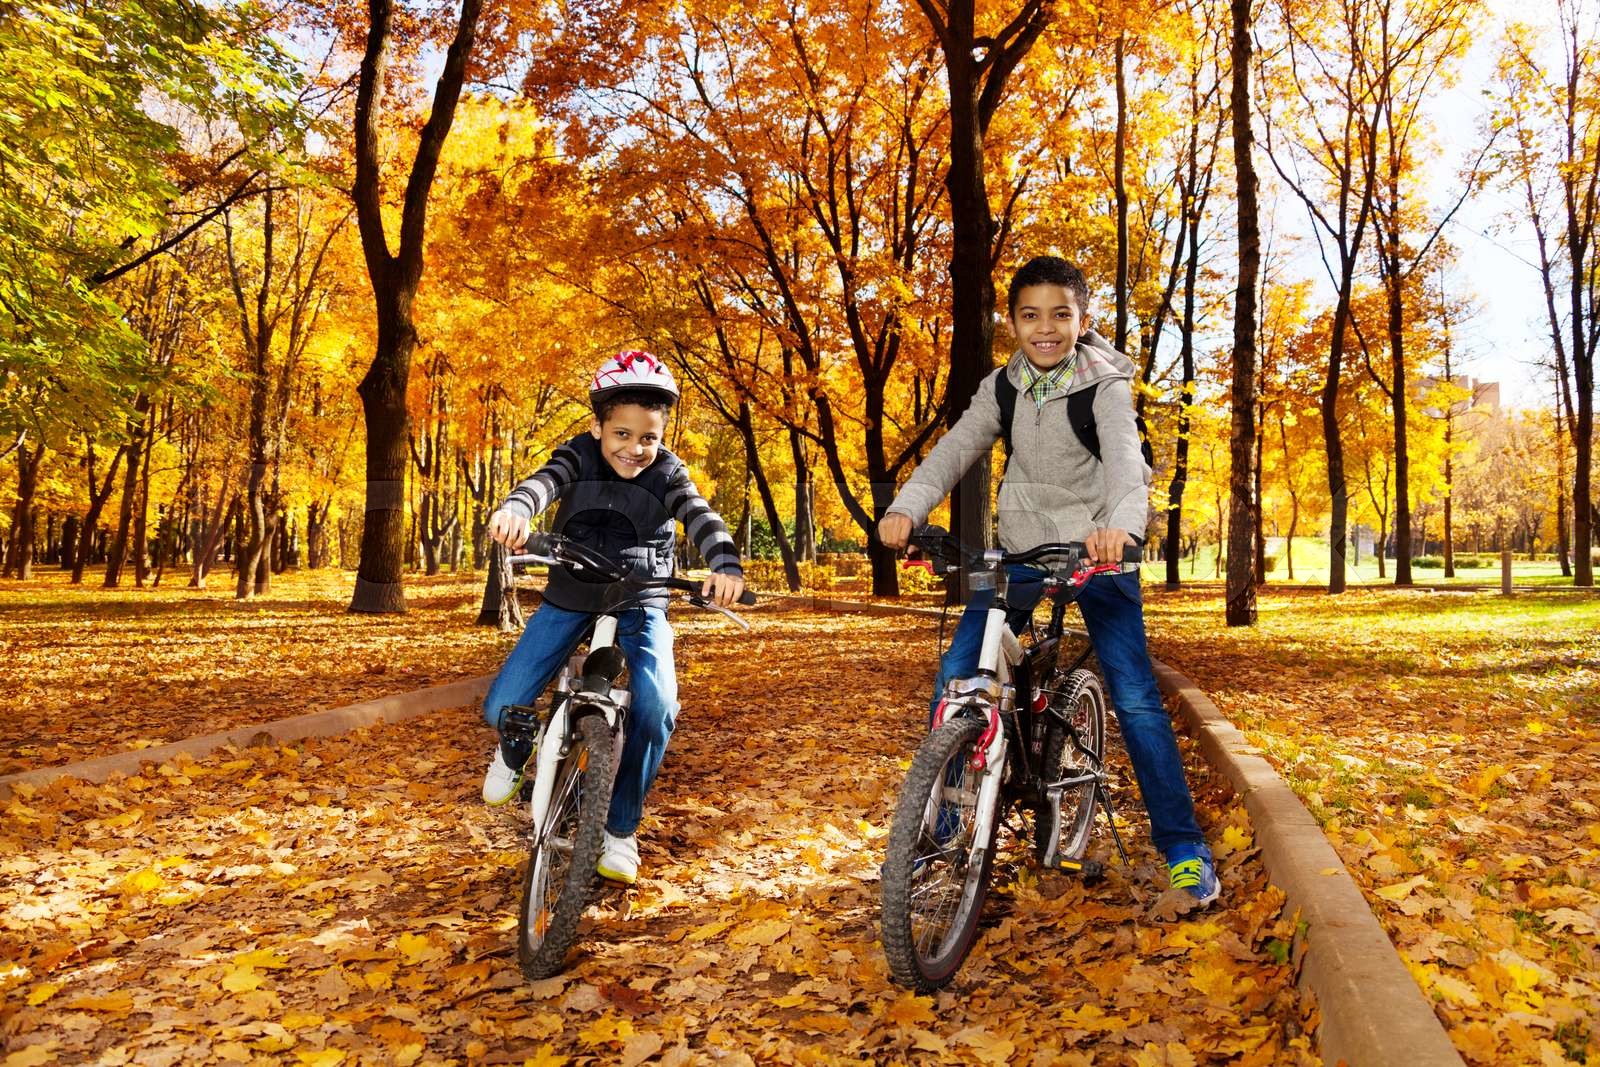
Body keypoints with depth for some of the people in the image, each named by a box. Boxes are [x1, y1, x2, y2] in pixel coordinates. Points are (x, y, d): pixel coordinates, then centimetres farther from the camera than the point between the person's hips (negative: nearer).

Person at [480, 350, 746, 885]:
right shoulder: (578, 457, -9)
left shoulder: (667, 473, -9)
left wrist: (725, 564, -48)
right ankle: (515, 752, 29)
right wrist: (514, 510, -54)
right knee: (502, 707, -11)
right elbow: (543, 482, -30)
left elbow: (700, 516, -26)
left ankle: (621, 829, -3)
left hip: (639, 604, 0)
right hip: (570, 598, 1)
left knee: (656, 704, -25)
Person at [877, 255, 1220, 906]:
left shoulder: (1105, 386, -11)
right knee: (956, 675, -6)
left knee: (1135, 698, -9)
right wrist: (906, 509, -27)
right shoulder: (1003, 388, 2)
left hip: (1097, 553, -3)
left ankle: (1183, 846, 6)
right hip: (1020, 551, 4)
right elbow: (956, 449, -8)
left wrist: (1120, 522, -51)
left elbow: (1125, 457, -29)